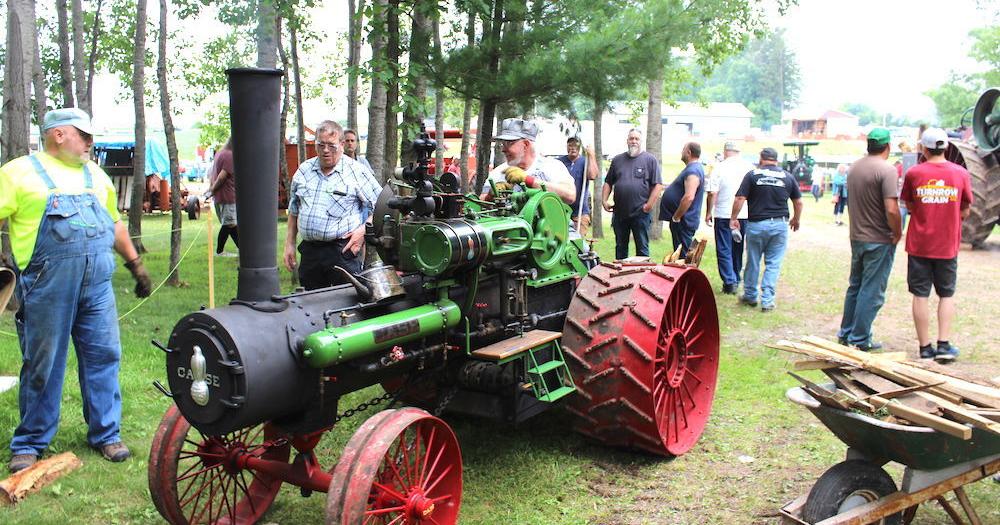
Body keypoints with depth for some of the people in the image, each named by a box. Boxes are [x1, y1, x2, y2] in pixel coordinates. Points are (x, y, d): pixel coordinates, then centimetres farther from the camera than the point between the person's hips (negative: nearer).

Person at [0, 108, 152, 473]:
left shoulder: (95, 175, 17)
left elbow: (115, 224, 25)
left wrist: (135, 264, 23)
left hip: (97, 285, 5)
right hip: (47, 287, -4)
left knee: (104, 357, 7)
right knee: (42, 365, 5)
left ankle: (105, 434, 20)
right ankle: (29, 443, 20)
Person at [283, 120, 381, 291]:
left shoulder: (356, 171, -2)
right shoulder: (303, 171, 12)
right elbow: (294, 211, 20)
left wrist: (363, 230, -14)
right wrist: (289, 244, 15)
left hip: (343, 250, -4)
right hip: (309, 250, 5)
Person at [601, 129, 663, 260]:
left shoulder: (650, 160, 1)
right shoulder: (617, 160, 13)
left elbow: (658, 185, -4)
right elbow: (608, 183, 16)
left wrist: (649, 204, -13)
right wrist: (604, 200, 2)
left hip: (640, 213, -4)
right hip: (619, 213, 4)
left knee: (642, 248, 1)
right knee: (620, 248, 13)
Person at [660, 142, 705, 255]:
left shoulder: (693, 171, -19)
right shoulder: (692, 168, 16)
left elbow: (689, 197, -30)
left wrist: (676, 217, -23)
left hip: (683, 221, -11)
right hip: (682, 220, 11)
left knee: (683, 255, -9)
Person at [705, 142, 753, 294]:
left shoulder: (720, 168, -7)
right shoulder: (750, 167, 3)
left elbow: (712, 193, -11)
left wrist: (708, 213, -2)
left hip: (723, 215, -4)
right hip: (744, 215, 4)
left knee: (724, 250, 3)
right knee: (738, 250, 16)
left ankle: (729, 282, -5)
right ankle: (736, 280, 25)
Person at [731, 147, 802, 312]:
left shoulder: (752, 175, -2)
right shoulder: (788, 177, 4)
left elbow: (739, 199, -8)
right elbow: (798, 202, 9)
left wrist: (733, 218, 3)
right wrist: (796, 220, 25)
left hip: (756, 224, -1)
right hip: (780, 225, 1)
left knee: (753, 262, 13)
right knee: (773, 264, 6)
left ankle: (750, 296, 25)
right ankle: (767, 300, 4)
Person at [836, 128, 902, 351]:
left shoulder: (854, 167, 6)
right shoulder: (886, 170, -18)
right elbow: (891, 210, -25)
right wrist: (897, 232, -10)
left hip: (856, 237, 7)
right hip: (879, 240, -7)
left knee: (855, 286, 18)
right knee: (872, 292, 2)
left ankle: (845, 333, 26)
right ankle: (860, 339, 8)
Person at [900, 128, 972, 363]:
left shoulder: (913, 173, -7)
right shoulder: (960, 173, -4)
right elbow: (965, 212, 3)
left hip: (919, 244, -1)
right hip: (948, 245, 1)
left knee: (920, 295, 6)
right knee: (946, 295, 14)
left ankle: (925, 347, 9)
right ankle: (944, 345, 7)